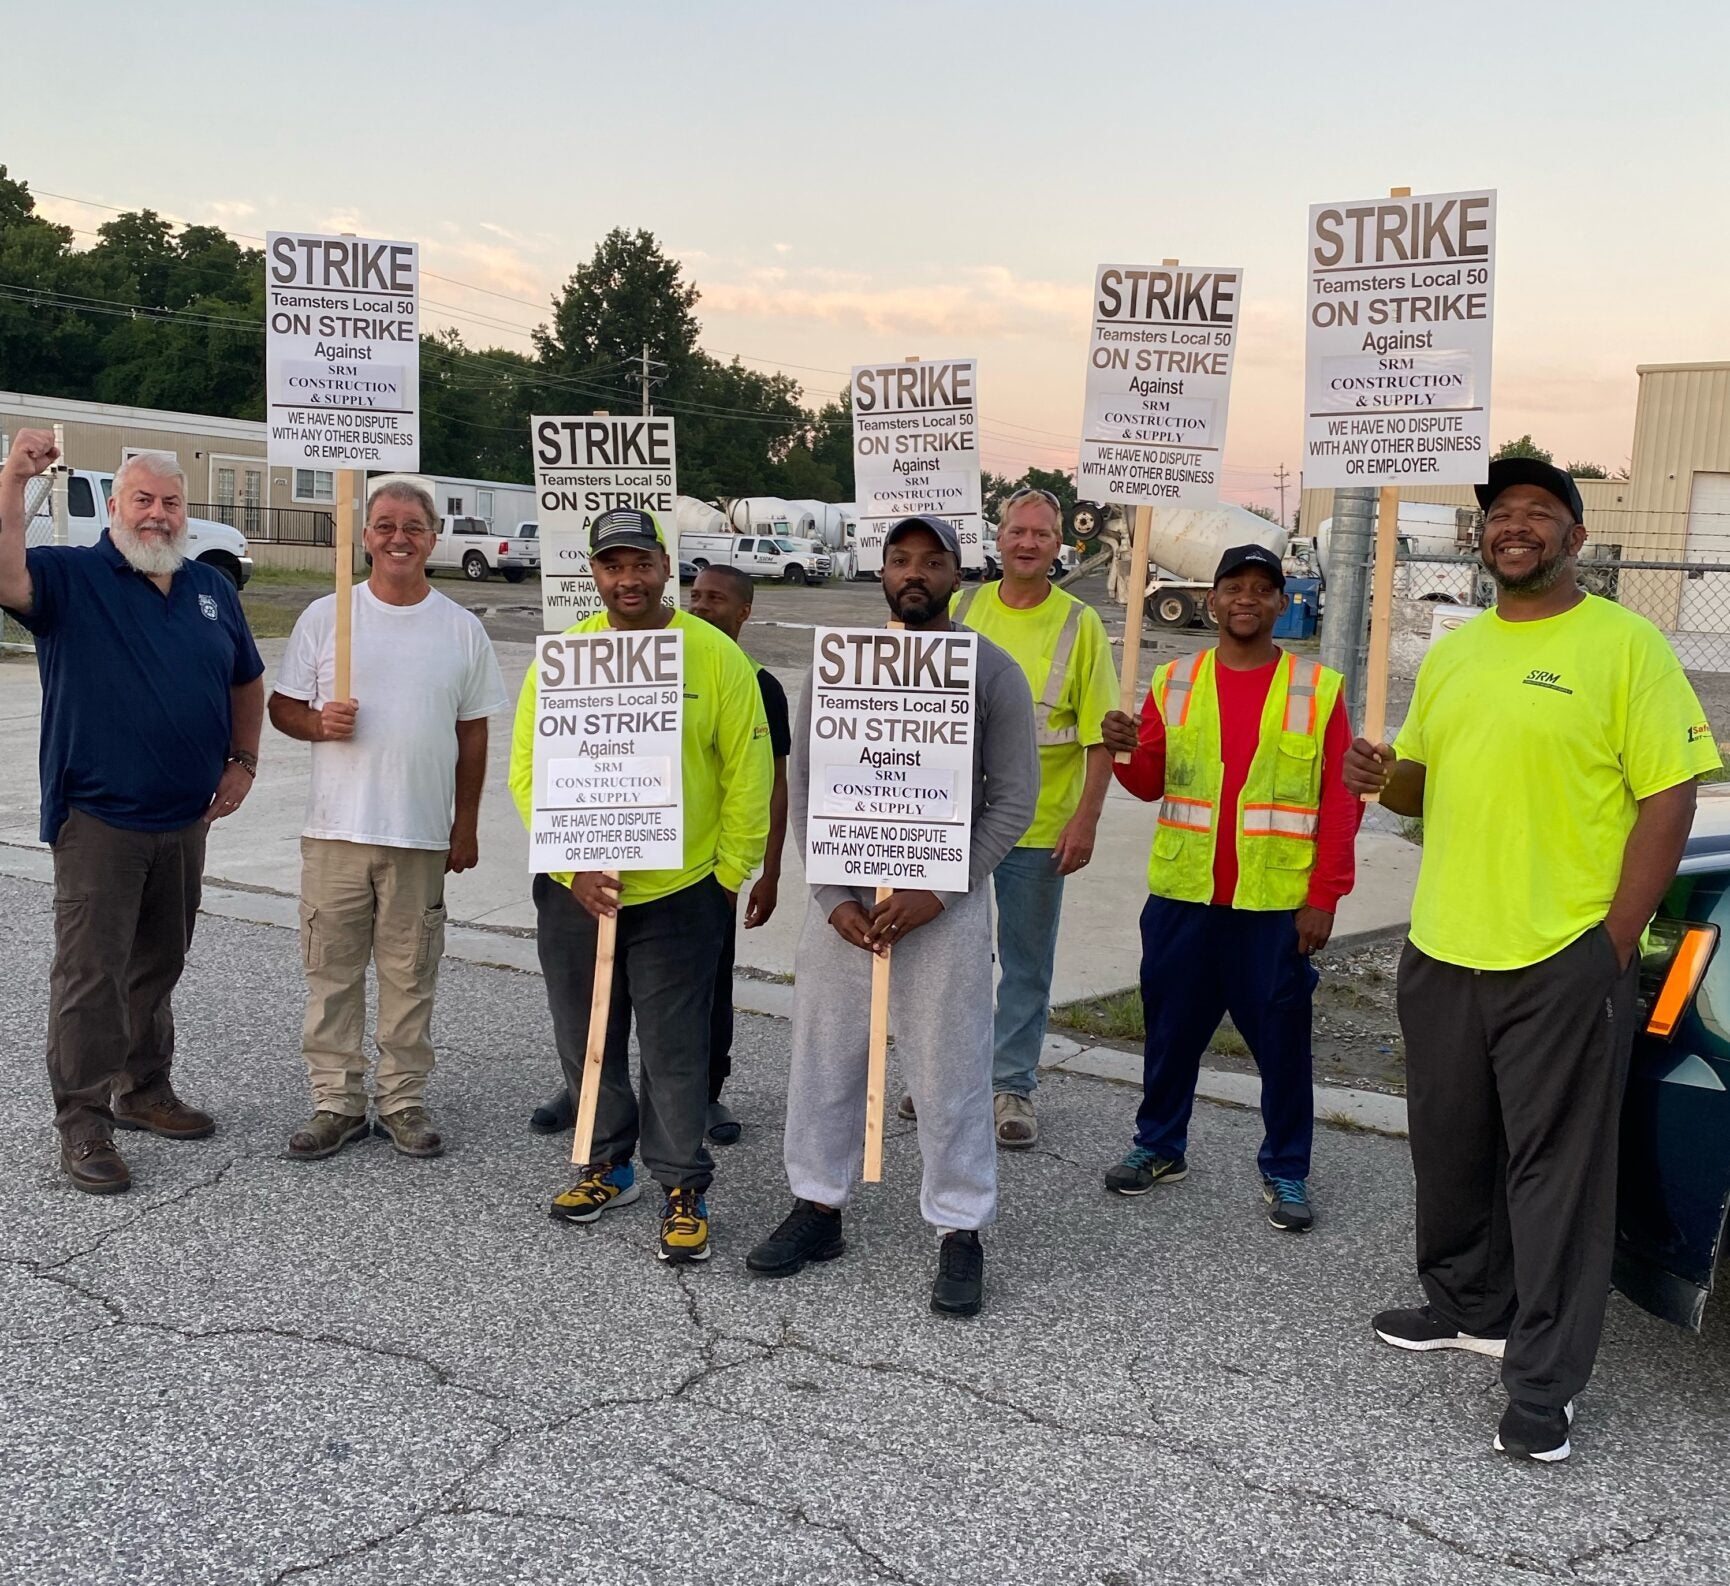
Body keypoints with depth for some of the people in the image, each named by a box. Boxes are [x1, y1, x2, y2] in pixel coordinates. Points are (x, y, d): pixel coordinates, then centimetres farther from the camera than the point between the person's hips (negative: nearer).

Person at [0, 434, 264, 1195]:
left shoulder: (213, 589, 11)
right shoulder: (70, 576, -5)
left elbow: (246, 682, 19)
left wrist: (242, 761, 8)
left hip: (185, 819, 5)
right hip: (97, 820, -5)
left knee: (157, 966, 17)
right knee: (91, 973, -2)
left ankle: (145, 1092, 31)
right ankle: (83, 1124, 6)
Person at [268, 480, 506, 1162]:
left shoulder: (462, 628, 6)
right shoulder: (325, 616, 3)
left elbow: (472, 733, 9)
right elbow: (282, 706, 7)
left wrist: (466, 824, 7)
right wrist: (319, 723, -15)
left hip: (423, 836, 0)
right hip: (336, 828, 0)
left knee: (410, 976, 8)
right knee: (333, 972, 5)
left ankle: (403, 1100, 20)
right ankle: (336, 1100, 17)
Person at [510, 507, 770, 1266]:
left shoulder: (716, 656, -7)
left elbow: (748, 775, -3)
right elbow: (527, 771, -1)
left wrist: (729, 874, -3)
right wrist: (573, 868, -10)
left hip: (680, 895, -3)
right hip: (576, 892, 3)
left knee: (675, 1051, 4)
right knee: (587, 1043, 16)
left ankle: (684, 1189, 21)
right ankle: (609, 1165, 37)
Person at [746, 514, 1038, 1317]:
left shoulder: (993, 672, -2)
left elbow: (1014, 799, -4)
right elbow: (805, 784, 4)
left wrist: (937, 893, -12)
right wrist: (833, 895, -6)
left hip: (946, 904, -2)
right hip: (841, 900, 3)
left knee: (950, 1075, 2)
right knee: (823, 1060, 11)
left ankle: (959, 1234, 16)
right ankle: (818, 1207, 27)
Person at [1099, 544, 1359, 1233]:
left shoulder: (1317, 690, -1)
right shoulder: (1174, 683, 6)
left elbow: (1340, 804, -3)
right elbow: (1150, 784, 9)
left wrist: (1323, 896, -8)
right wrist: (1128, 750, -13)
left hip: (1278, 904, -2)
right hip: (1183, 896, 2)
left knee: (1282, 1038, 6)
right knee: (1171, 1027, 13)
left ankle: (1286, 1171, 21)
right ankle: (1159, 1147, 30)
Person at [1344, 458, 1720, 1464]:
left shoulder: (1624, 644, -6)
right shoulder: (1452, 653, 13)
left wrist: (1617, 941, -15)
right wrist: (1385, 778, -3)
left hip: (1565, 961, -6)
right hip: (1442, 952, 7)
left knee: (1557, 1169, 0)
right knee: (1453, 1150, 18)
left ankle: (1545, 1382, 9)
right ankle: (1471, 1307, 37)